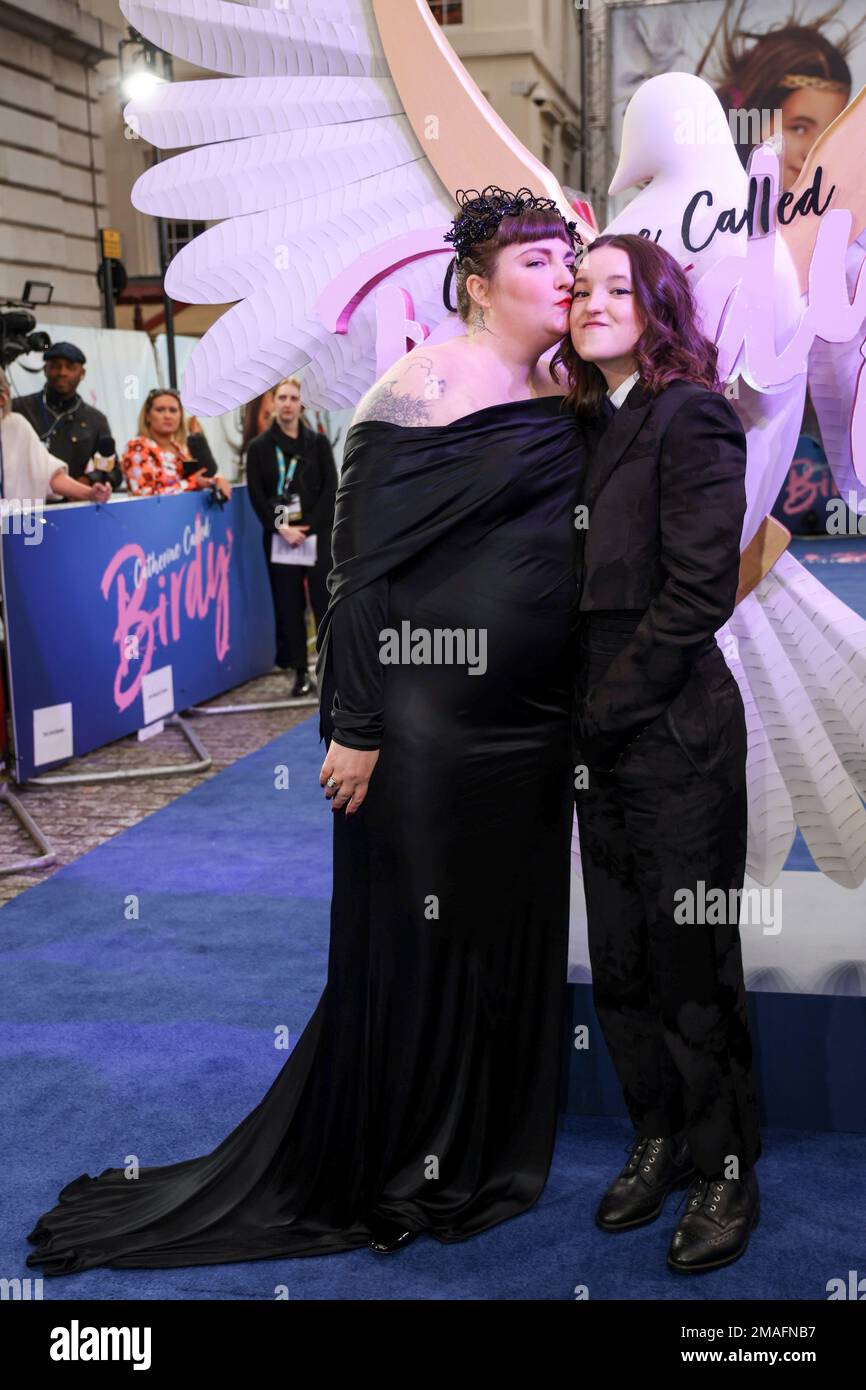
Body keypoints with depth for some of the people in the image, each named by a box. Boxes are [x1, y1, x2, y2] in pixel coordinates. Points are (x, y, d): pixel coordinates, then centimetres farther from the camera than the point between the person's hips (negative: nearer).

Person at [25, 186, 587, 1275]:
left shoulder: (566, 405, 11)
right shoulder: (424, 386, -11)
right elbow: (364, 562, -14)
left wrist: (579, 716, 15)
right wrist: (355, 727, -18)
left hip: (533, 725, 7)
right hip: (426, 721, -7)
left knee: (511, 928, 14)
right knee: (413, 933, 4)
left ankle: (484, 1152, 32)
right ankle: (380, 1176, 23)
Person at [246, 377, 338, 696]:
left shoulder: (318, 442, 5)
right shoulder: (259, 447, 5)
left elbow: (330, 488, -1)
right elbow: (256, 496, 1)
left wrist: (308, 528, -10)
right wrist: (281, 529, -11)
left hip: (318, 533, -1)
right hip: (279, 536, 1)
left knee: (324, 601, -4)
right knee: (288, 604, 3)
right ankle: (300, 672, 9)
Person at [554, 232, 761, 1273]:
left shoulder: (690, 417, -9)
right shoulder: (584, 426, 13)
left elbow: (700, 586, -15)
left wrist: (610, 702, -12)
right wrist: (577, 712, 5)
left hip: (675, 729, -7)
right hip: (599, 732, 7)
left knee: (693, 959, 2)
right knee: (619, 954, 13)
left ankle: (726, 1170, 19)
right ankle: (658, 1139, 29)